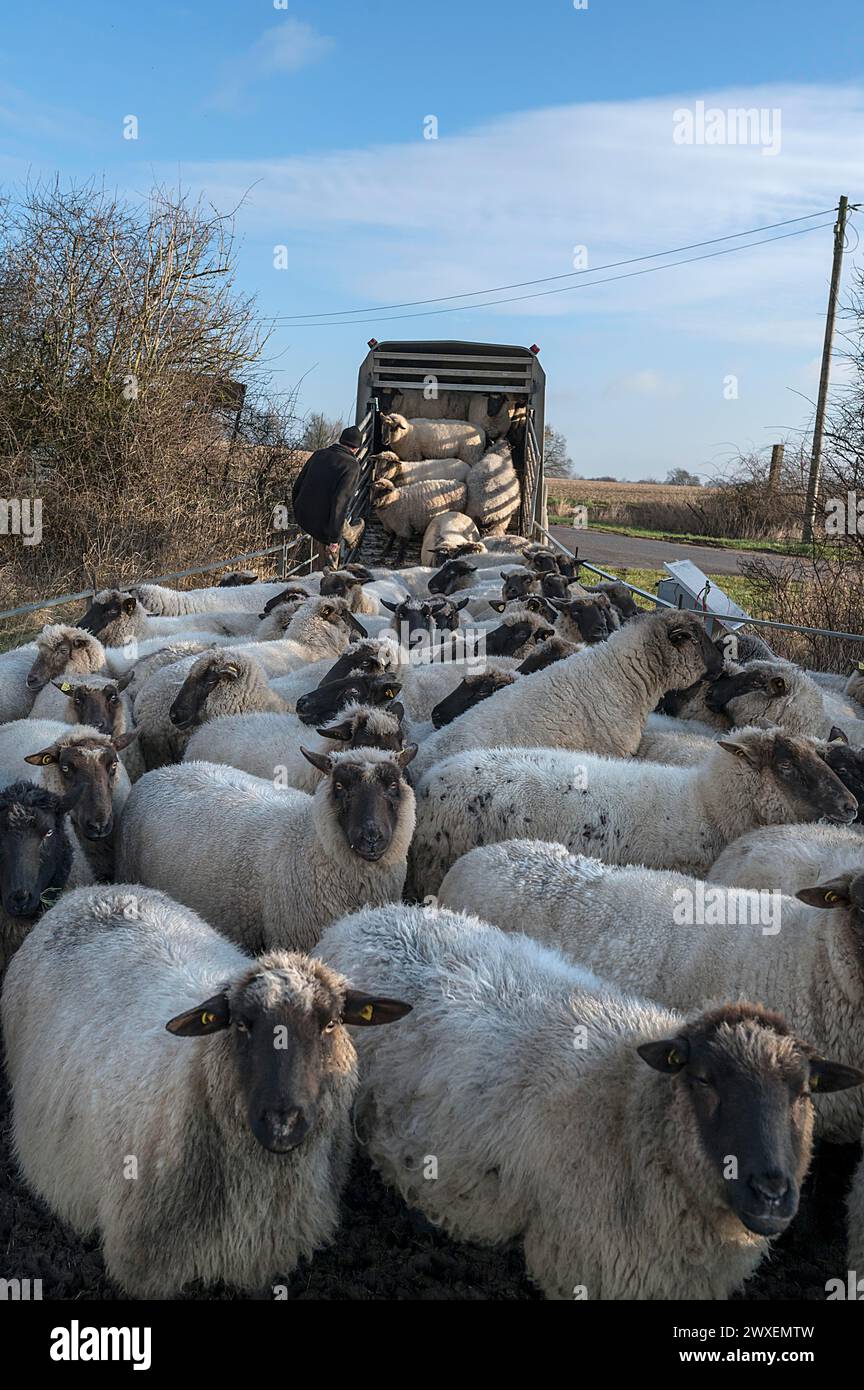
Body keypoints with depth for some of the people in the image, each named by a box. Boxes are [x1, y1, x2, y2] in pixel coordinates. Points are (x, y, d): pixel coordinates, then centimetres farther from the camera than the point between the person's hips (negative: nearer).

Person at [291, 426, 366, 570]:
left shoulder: (318, 455, 2)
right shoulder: (352, 466, -16)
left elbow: (297, 487, 10)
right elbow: (341, 502, -24)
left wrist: (298, 512, 26)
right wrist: (334, 538, -21)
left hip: (303, 517, 7)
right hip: (323, 524, -7)